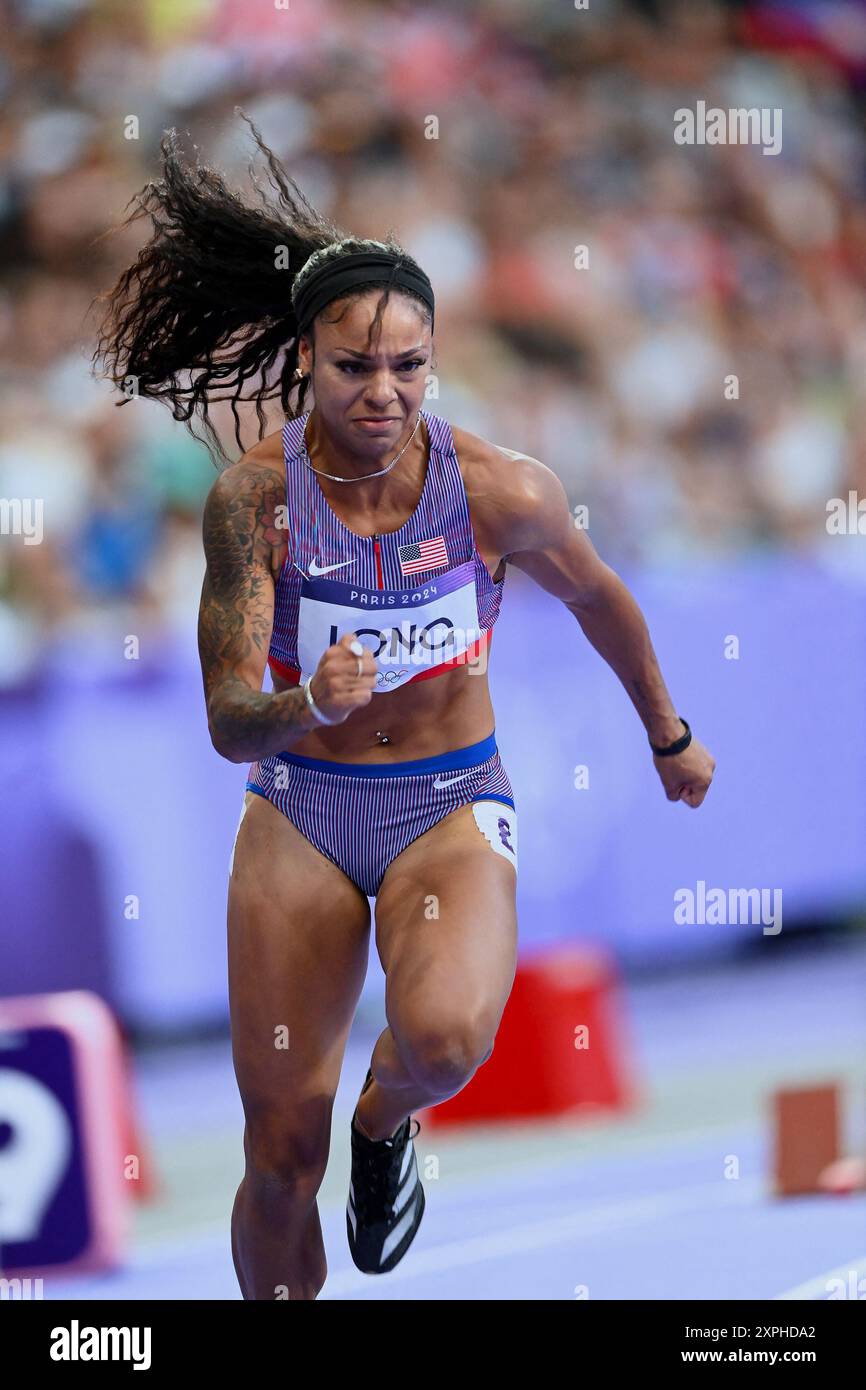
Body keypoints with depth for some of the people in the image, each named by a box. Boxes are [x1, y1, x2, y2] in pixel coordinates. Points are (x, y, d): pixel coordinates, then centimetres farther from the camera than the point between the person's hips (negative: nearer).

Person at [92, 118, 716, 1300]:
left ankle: (389, 1120, 5)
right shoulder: (255, 497, -16)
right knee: (282, 1155, 1)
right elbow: (228, 722, -18)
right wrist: (308, 706, -41)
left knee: (445, 1036, -32)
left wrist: (670, 738, 22)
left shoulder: (500, 490, -15)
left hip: (452, 804, -1)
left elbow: (596, 596, 7)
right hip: (300, 813, 1)